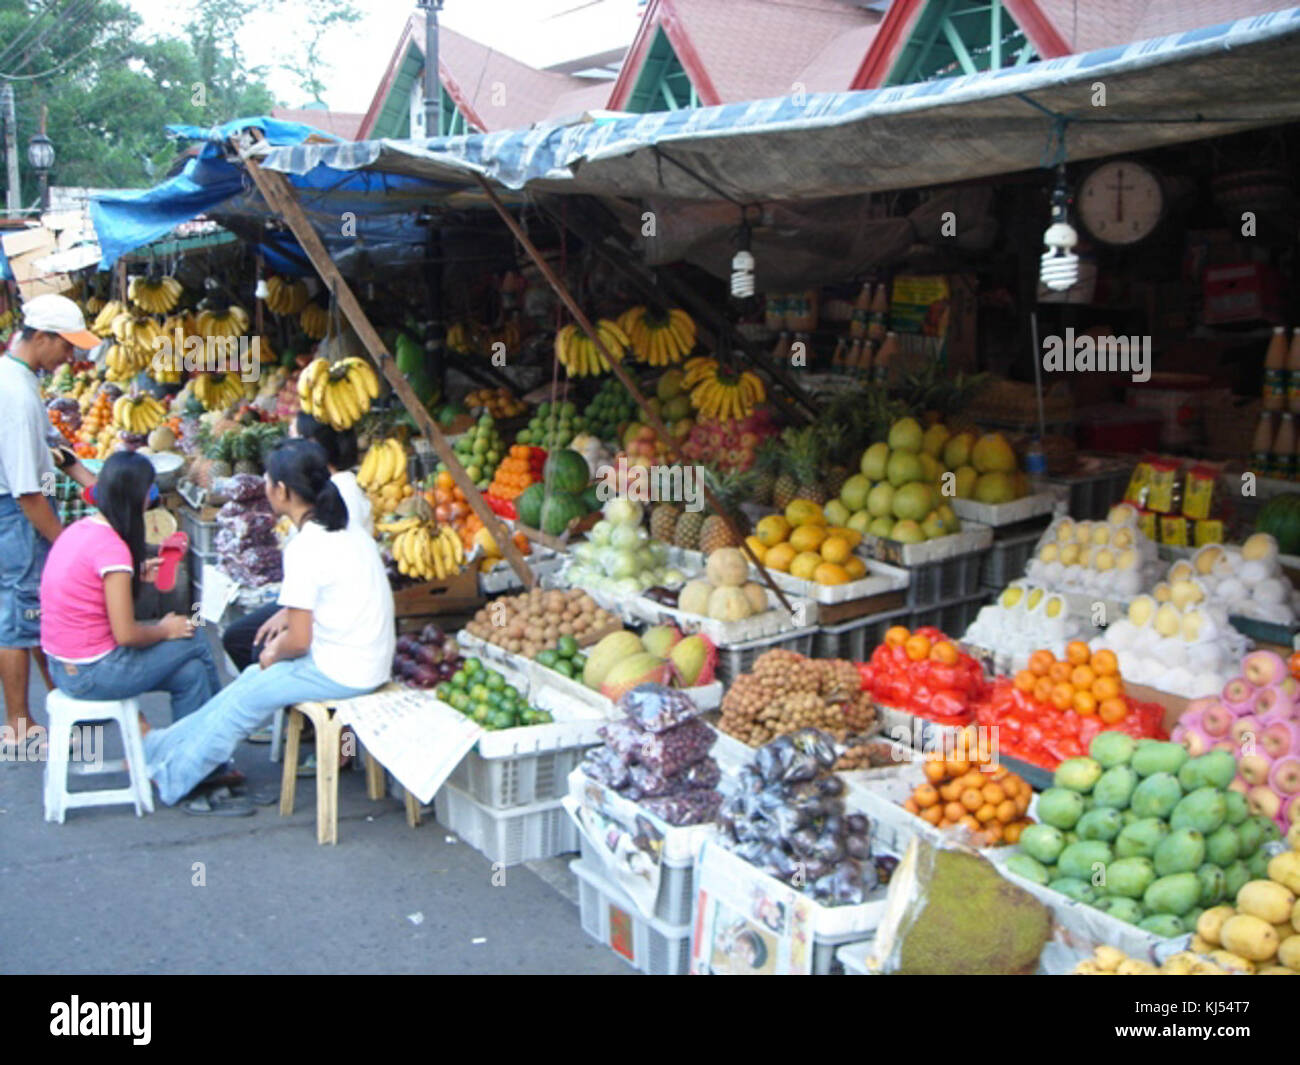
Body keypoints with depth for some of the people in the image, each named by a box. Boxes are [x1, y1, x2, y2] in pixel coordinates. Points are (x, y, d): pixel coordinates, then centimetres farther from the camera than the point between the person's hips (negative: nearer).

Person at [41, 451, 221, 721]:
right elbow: (126, 634, -22)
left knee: (190, 672, 10)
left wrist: (137, 573, 9)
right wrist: (165, 630, -3)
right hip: (91, 675, -9)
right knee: (195, 642, 3)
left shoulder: (77, 529, 4)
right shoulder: (112, 547, -22)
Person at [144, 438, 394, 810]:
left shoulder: (305, 548, -21)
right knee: (253, 679, 16)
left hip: (340, 673, -9)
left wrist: (274, 654, 1)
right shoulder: (346, 530, 7)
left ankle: (171, 779, 23)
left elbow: (299, 640, -18)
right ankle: (163, 747, 26)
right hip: (371, 663, 9)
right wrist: (286, 621, 11)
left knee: (246, 696, 6)